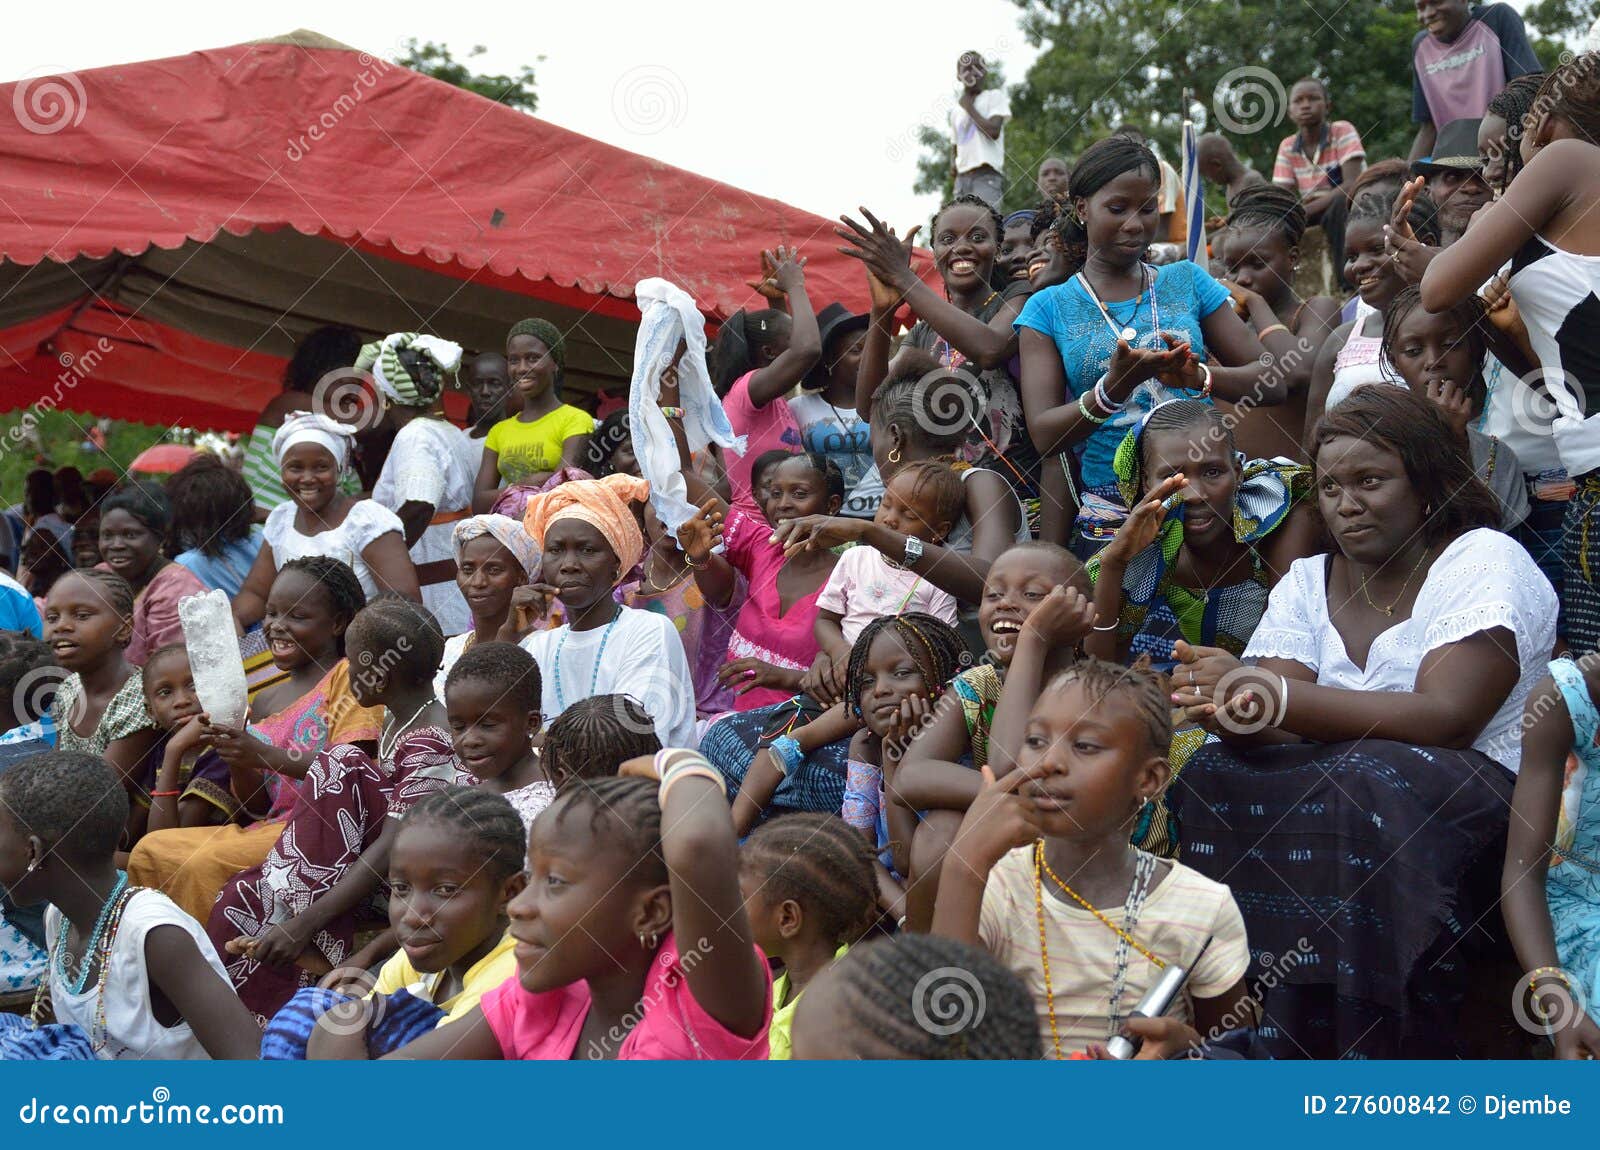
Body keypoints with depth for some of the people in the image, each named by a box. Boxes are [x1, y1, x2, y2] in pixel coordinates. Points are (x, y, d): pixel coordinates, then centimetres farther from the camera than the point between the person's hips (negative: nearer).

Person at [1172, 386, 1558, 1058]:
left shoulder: (1483, 562, -4)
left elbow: (1448, 718, -19)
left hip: (1485, 794, -5)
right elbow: (1280, 728, -2)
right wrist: (1243, 714, -29)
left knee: (1364, 785, -35)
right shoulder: (1306, 584, 13)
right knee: (1215, 776, -21)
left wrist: (1270, 695, -27)